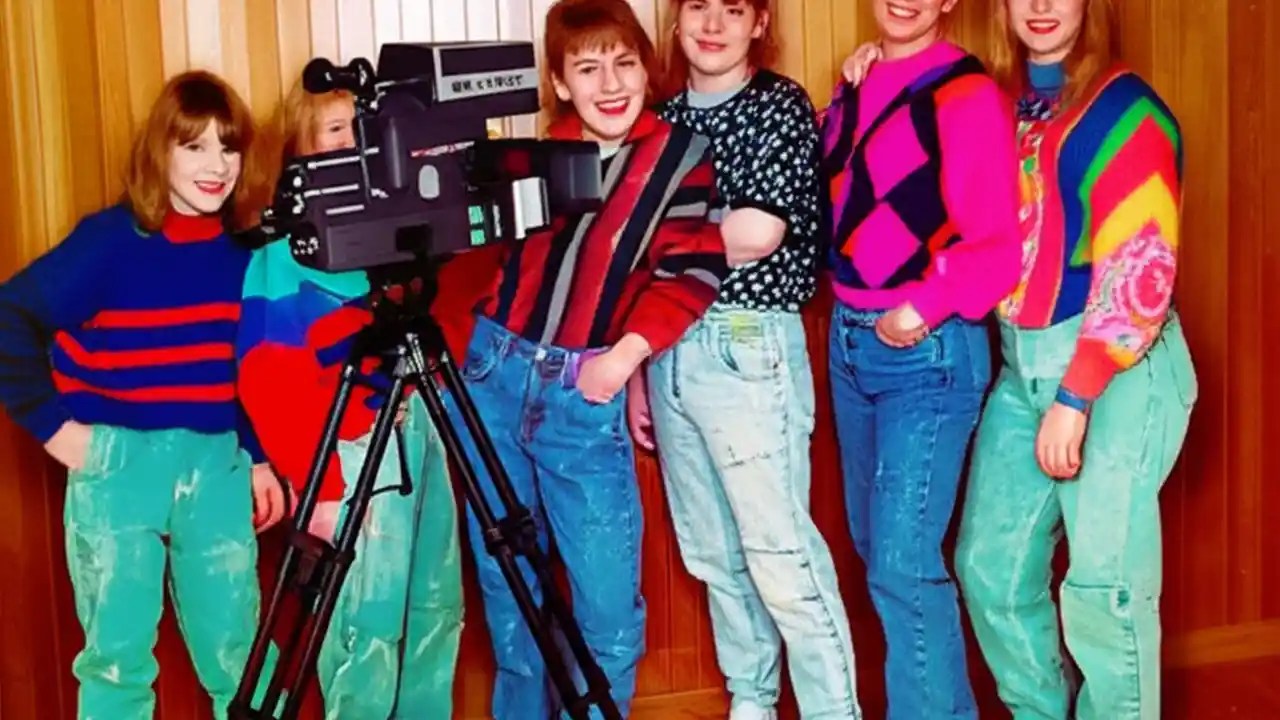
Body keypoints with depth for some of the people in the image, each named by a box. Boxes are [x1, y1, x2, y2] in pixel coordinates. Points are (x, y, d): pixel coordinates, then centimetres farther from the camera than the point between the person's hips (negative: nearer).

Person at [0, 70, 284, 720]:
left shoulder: (243, 249, 5)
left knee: (236, 652, 9)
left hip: (217, 465, 4)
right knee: (117, 655, 5)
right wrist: (54, 426, -11)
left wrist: (261, 455, 7)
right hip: (119, 464, -3)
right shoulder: (111, 238, -9)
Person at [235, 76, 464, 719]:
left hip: (419, 432, 7)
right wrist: (319, 484, -16)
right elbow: (271, 386, -14)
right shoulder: (284, 256, -9)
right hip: (353, 452, -7)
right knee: (369, 623, -5)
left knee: (434, 610, 12)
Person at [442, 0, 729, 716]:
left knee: (609, 599, -4)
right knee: (505, 583, 13)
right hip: (492, 374, 4)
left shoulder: (681, 155, -1)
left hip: (586, 397, -3)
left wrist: (624, 355, -18)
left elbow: (691, 272, -8)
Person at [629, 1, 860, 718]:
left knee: (781, 551, -7)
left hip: (747, 345, -6)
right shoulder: (666, 118, 14)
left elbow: (757, 233, -17)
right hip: (669, 347, 6)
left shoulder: (781, 104, -4)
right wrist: (637, 372, 12)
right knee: (712, 552, 12)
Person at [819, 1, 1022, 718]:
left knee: (904, 561, -8)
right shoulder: (854, 88, 11)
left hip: (929, 350, -7)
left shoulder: (971, 94, -11)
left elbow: (999, 247, -14)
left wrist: (925, 308, -24)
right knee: (875, 548, 15)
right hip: (851, 340, 8)